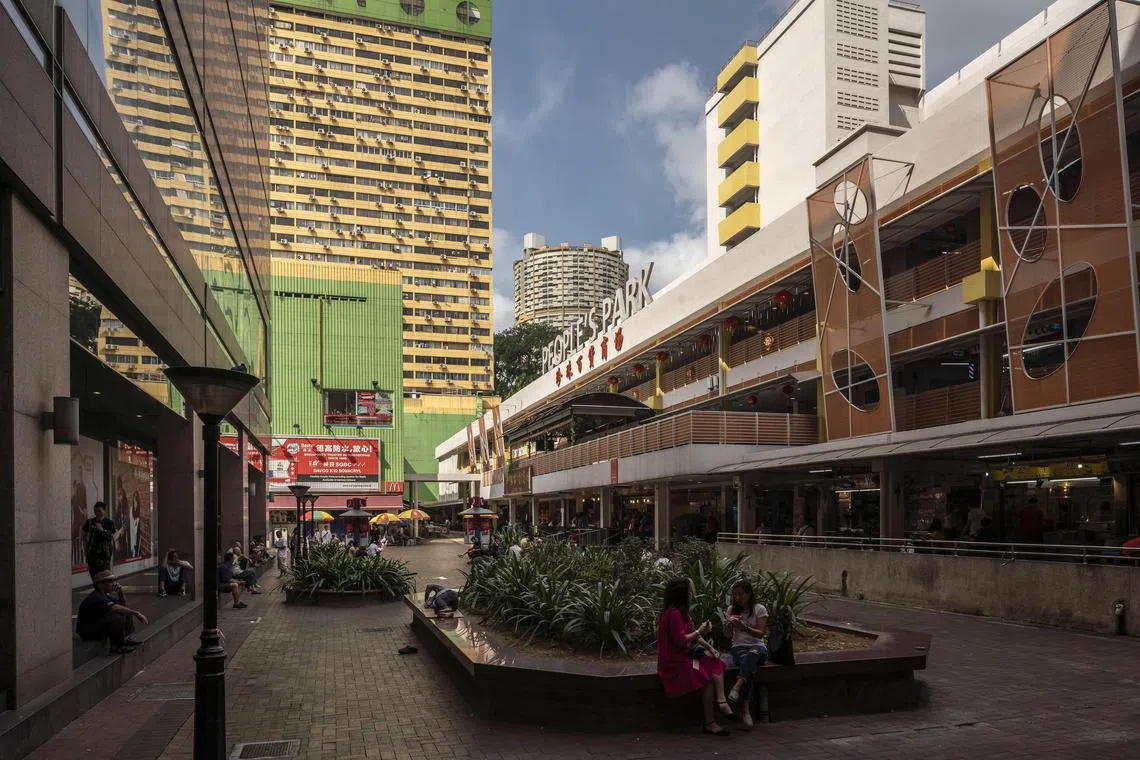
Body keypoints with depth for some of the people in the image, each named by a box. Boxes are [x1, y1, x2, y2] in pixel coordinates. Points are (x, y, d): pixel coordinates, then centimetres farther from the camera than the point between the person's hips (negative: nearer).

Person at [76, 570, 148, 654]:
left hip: (99, 625, 10)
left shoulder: (105, 595, 7)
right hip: (88, 632, -10)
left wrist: (120, 593, -4)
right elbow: (116, 608, -38)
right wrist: (137, 613, -36)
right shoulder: (96, 598, -24)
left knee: (127, 614, 10)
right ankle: (116, 647, -18)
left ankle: (125, 639, 7)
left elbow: (123, 605, 14)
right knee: (116, 617, -31)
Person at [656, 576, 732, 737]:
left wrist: (710, 648, 4)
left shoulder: (681, 611, 15)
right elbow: (681, 640, -23)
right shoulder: (673, 613, -18)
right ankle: (709, 723, -17)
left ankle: (722, 701, -23)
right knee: (708, 675, -22)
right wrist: (700, 631, -11)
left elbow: (694, 636, 17)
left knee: (717, 663, -6)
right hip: (675, 660, -10)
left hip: (685, 654, 10)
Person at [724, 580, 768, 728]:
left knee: (753, 653, -41)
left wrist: (744, 627, -21)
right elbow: (728, 634, 3)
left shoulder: (759, 609, 4)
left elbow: (761, 633, -5)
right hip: (739, 647, 1)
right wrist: (728, 624, -20)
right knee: (751, 667, -35)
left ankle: (737, 687, -56)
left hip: (757, 646, -1)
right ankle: (745, 709, -43)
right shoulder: (732, 609, 12)